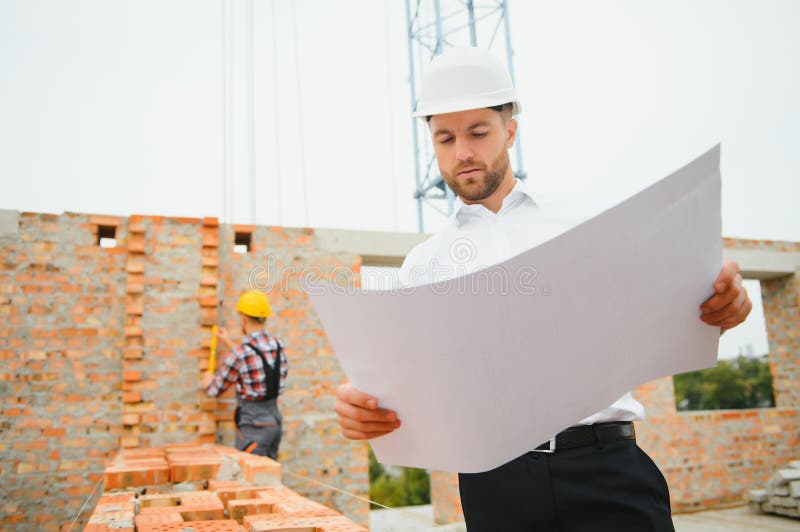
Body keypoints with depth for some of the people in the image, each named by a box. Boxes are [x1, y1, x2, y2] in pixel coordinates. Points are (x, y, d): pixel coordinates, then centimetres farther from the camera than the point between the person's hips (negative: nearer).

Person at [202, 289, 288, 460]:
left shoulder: (241, 352, -19)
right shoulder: (277, 345, 1)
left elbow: (215, 390, -5)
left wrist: (207, 381, 18)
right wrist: (230, 344, 32)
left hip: (254, 425, -7)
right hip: (274, 420, 7)